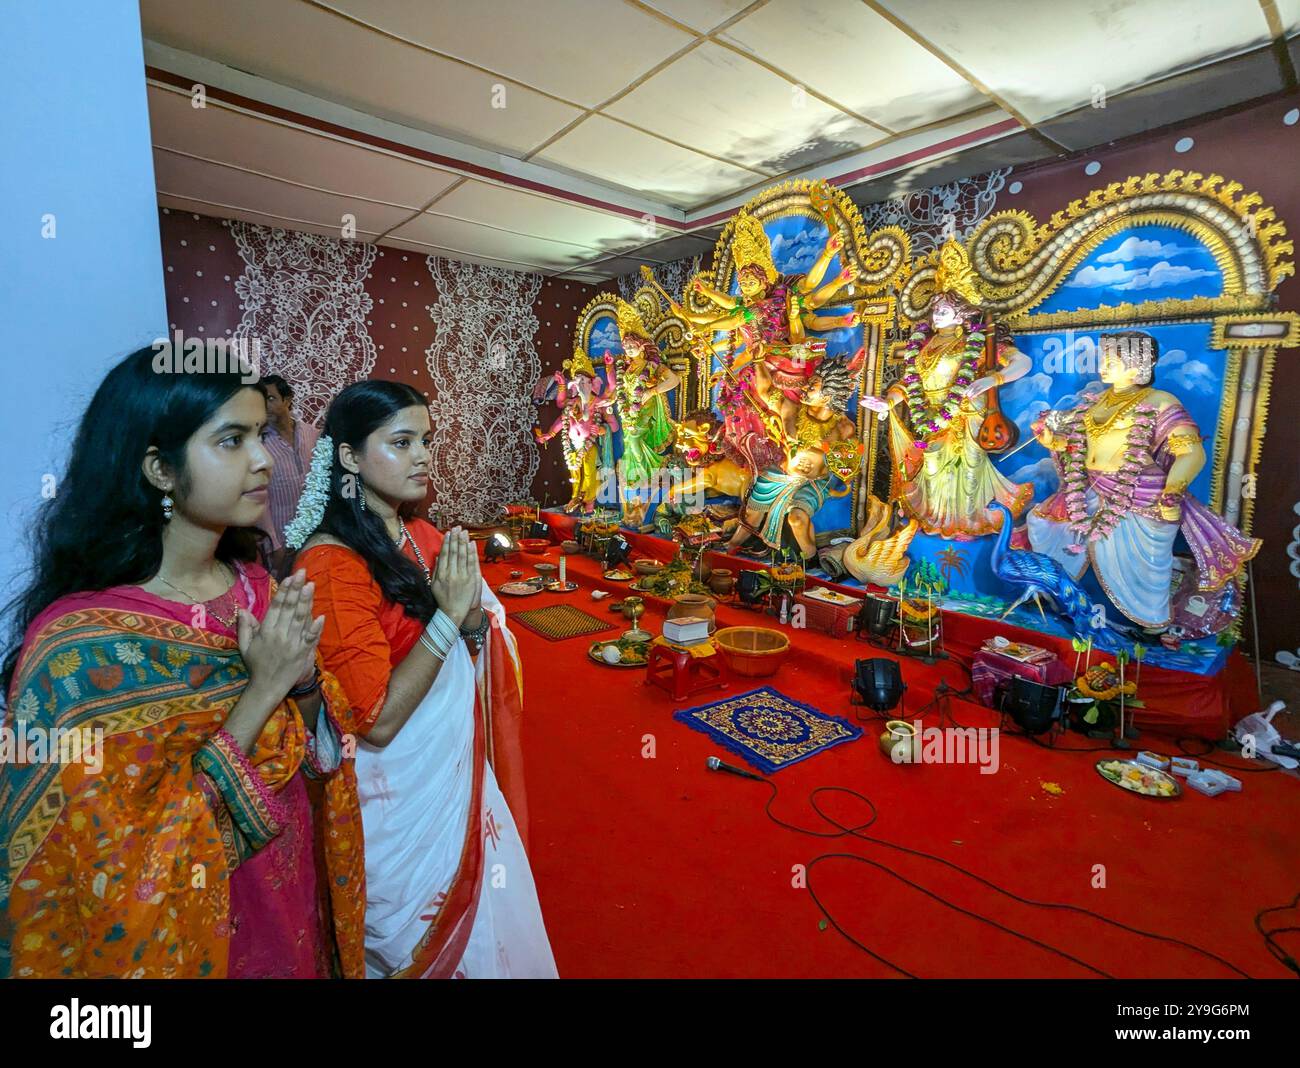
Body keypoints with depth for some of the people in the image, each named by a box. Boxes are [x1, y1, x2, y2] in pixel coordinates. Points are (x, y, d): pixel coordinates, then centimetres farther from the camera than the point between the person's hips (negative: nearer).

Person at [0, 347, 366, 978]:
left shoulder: (257, 586, -8)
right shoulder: (79, 645, -24)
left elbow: (319, 751, 0)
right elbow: (123, 869, -22)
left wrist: (304, 680, -21)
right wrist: (260, 692, -29)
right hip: (185, 932, -4)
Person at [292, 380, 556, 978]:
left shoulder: (422, 537, -1)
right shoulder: (331, 563, -23)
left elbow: (484, 648, 7)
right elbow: (377, 720, -25)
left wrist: (473, 615, -14)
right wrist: (447, 614, -26)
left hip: (460, 770, 7)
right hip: (401, 793, -6)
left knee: (482, 917, 27)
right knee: (423, 943, 20)